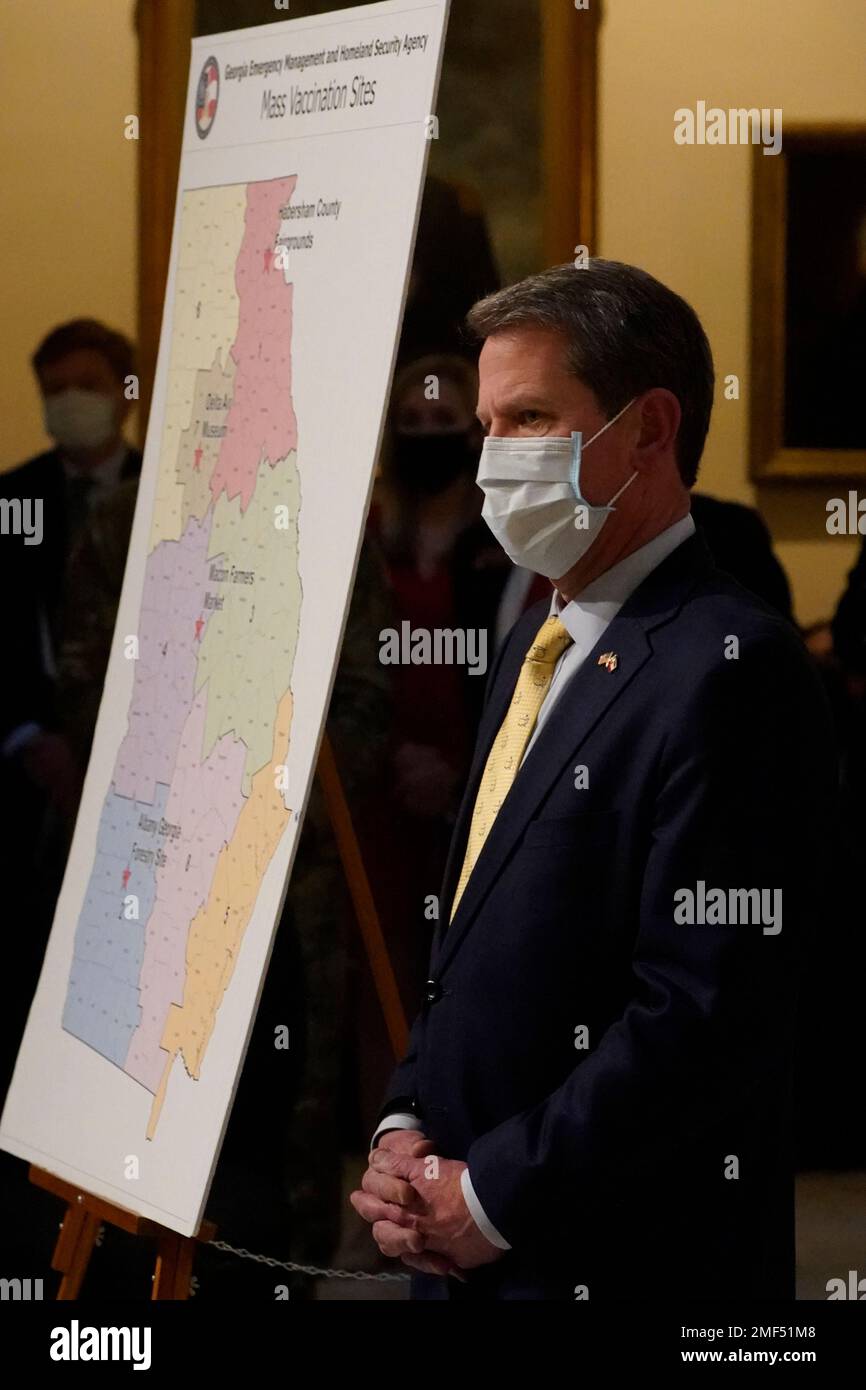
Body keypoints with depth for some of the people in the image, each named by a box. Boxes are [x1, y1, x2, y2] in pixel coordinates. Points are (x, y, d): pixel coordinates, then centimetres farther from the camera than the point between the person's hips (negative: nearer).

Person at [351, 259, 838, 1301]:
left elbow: (707, 1012, -22)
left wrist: (489, 1197, -16)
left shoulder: (731, 667, -17)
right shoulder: (536, 647, 13)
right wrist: (405, 1128, 2)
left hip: (620, 1263, -8)